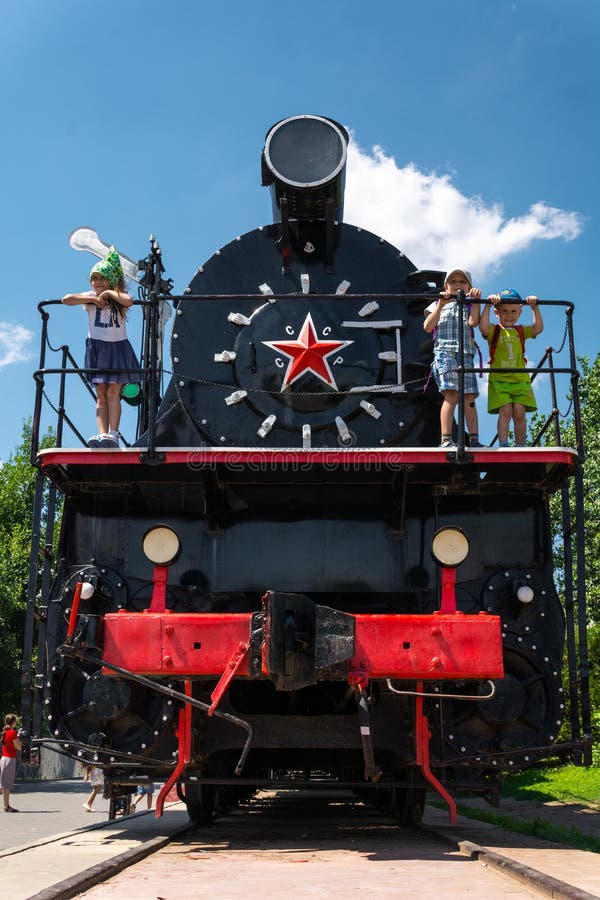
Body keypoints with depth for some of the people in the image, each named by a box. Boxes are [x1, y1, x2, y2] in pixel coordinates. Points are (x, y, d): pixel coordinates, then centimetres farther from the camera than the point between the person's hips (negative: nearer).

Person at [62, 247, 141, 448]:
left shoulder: (118, 297, 0)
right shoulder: (90, 297, 6)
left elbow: (129, 301, -25)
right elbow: (66, 299, -11)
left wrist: (109, 293, -12)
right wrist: (94, 299, -10)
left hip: (117, 348, -2)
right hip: (96, 347, 2)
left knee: (113, 392, -10)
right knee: (101, 395, -4)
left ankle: (113, 434, -18)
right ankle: (102, 434, -12)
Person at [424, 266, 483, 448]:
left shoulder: (469, 305, 20)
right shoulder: (438, 305, 17)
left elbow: (473, 322, -2)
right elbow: (428, 327, 1)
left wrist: (476, 301, -8)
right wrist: (441, 305, -4)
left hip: (466, 353, 3)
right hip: (444, 351, -3)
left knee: (469, 398, -2)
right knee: (452, 394, -19)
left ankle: (474, 440, -1)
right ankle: (446, 440, -23)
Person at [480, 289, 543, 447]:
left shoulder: (522, 331, 17)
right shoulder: (494, 331, 9)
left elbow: (538, 328, -1)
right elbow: (483, 327, -13)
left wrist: (535, 308, -8)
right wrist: (488, 306, -18)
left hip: (520, 379, 2)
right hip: (498, 379, -2)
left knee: (519, 413, -6)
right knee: (505, 411, -14)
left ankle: (520, 447, 0)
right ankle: (503, 445, -16)